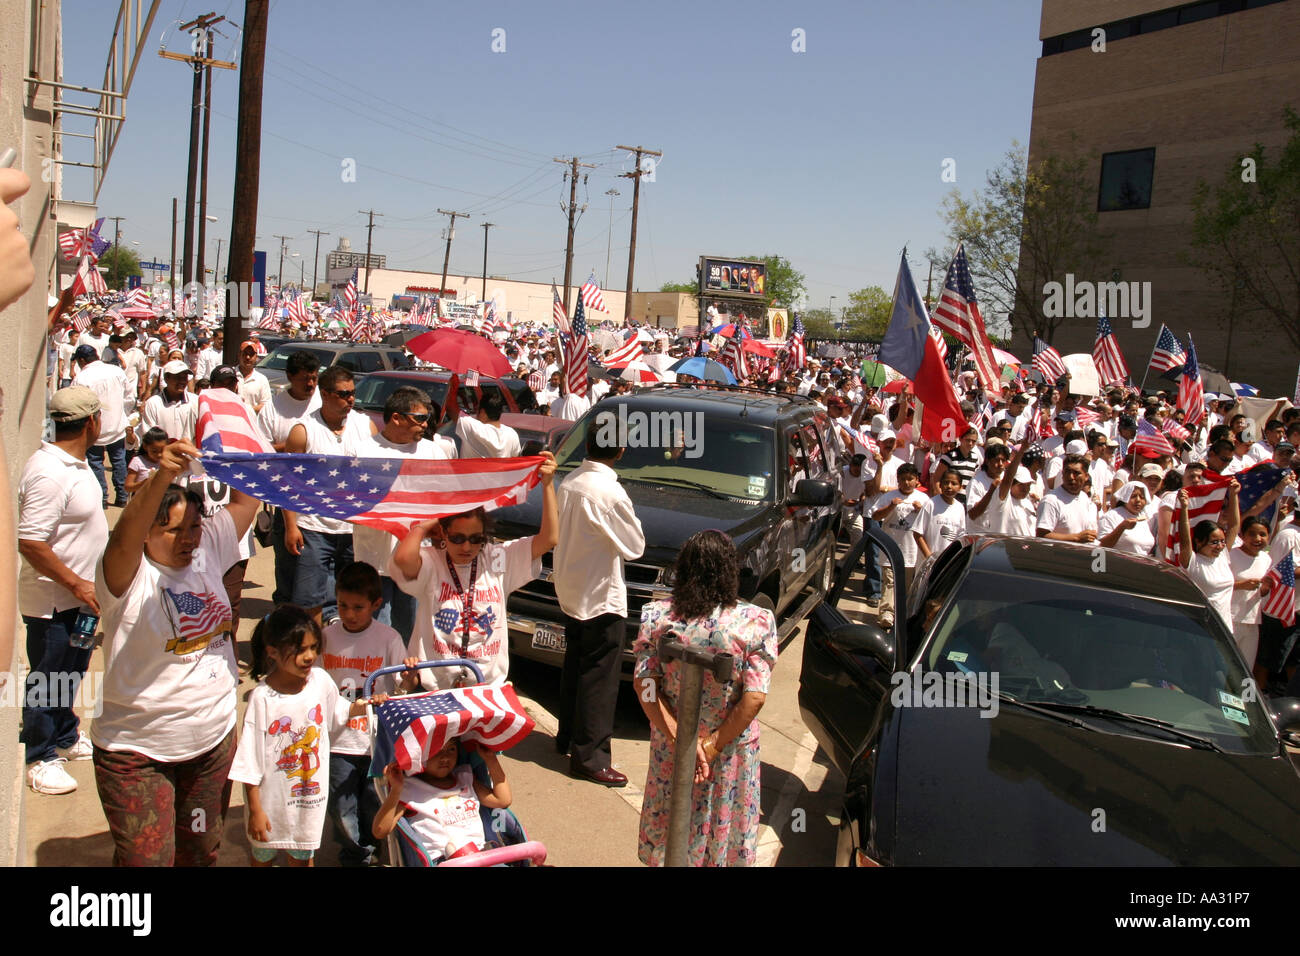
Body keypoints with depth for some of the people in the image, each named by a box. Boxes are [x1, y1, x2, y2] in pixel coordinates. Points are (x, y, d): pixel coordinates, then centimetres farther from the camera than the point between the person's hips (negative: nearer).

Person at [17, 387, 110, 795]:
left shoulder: (74, 462, 5)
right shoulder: (47, 474, -27)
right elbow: (30, 542, -28)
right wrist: (76, 584, -23)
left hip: (80, 595, 10)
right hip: (53, 600, -10)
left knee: (72, 671, 23)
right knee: (47, 681, 6)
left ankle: (66, 737, 40)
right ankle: (40, 757, 21)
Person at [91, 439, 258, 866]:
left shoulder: (208, 553, 0)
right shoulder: (128, 577, -16)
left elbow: (246, 499, -1)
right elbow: (126, 534, -37)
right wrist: (162, 477, -53)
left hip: (214, 741, 5)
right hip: (137, 752, -5)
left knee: (201, 853, 20)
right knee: (147, 858, 2)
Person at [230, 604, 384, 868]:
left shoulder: (321, 680, -10)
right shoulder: (262, 698, -22)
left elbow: (336, 714, 12)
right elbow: (250, 762, -16)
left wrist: (359, 707, -8)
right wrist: (255, 810, -13)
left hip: (311, 794, 3)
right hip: (272, 796, -3)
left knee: (303, 856, 20)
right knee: (264, 855, 19)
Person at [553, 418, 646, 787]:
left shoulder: (570, 481, -1)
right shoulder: (610, 493, -24)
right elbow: (634, 547, -14)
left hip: (569, 590, 8)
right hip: (601, 597, -8)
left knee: (575, 668, 21)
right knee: (599, 678, 2)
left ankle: (568, 736, 35)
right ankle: (590, 756, 9)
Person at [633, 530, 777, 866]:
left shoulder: (656, 616, -13)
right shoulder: (756, 623, -18)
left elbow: (645, 687, -15)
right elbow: (754, 699, -20)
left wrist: (681, 740, -15)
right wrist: (713, 746, -15)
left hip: (670, 745, 2)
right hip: (732, 748, -2)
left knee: (667, 830, 23)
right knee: (725, 826, 21)